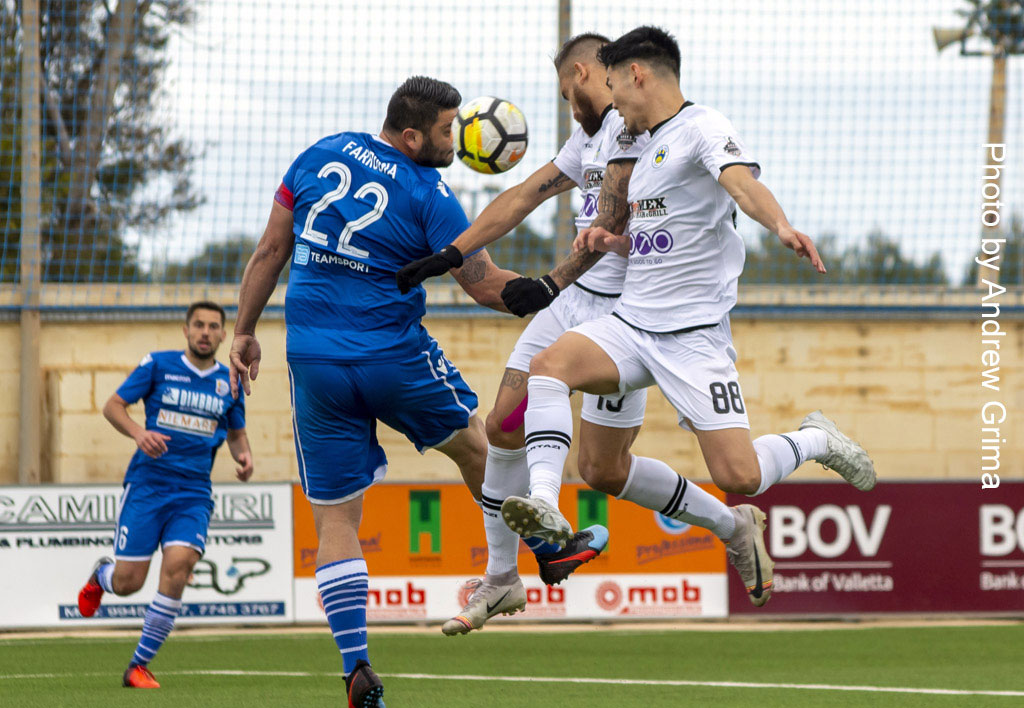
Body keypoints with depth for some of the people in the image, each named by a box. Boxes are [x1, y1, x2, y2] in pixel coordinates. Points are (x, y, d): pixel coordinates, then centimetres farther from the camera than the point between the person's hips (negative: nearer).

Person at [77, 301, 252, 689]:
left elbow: (236, 432, 23)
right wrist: (138, 433, -18)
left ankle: (139, 665, -8)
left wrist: (243, 455, 0)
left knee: (178, 565, -21)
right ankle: (101, 575, 37)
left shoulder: (229, 382, 9)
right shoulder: (158, 365, 0)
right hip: (147, 485, -2)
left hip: (193, 493, 2)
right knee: (127, 582, -4)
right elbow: (113, 406, 2)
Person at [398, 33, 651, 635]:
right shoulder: (590, 136, 19)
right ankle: (501, 577, 18)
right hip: (575, 297, 9)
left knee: (601, 470, -8)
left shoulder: (631, 123, -14)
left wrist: (553, 285, -21)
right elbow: (522, 198, 22)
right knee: (504, 427, 5)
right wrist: (447, 256, 21)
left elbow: (611, 225, -21)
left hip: (621, 309, -9)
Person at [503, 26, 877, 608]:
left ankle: (815, 440, 18)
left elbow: (742, 181, -29)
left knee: (738, 476, -14)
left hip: (694, 334, -8)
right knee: (549, 366, -21)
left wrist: (782, 227, -49)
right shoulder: (651, 147, 20)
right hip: (631, 321, 8)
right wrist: (612, 242, 11)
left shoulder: (704, 128, -8)